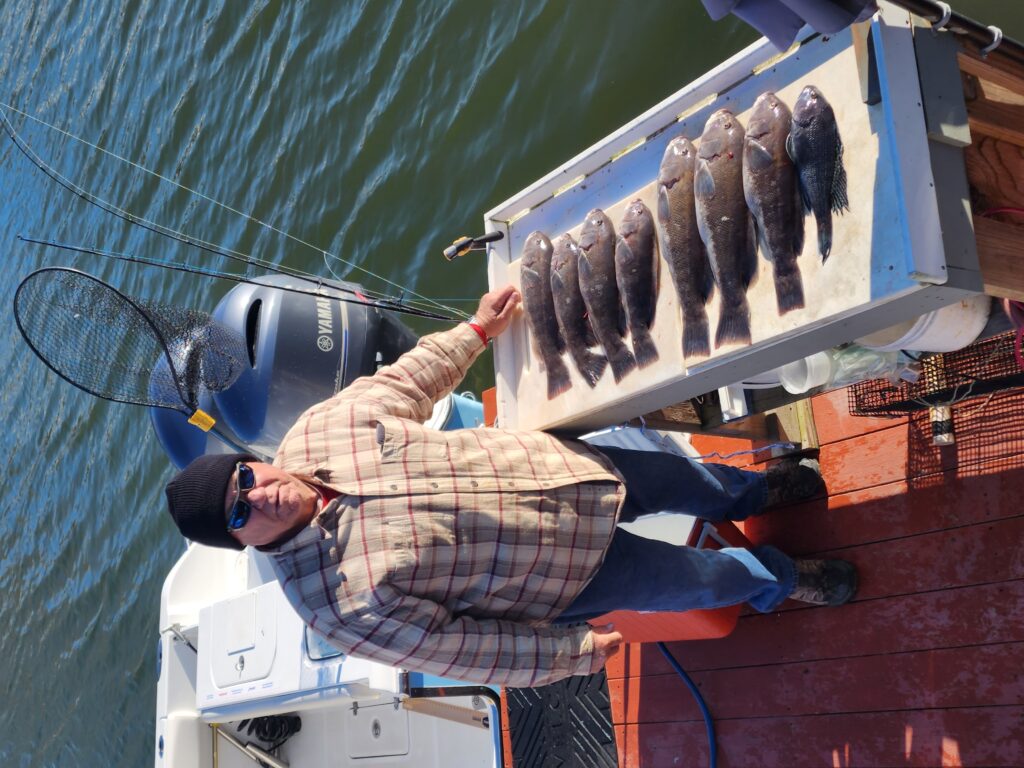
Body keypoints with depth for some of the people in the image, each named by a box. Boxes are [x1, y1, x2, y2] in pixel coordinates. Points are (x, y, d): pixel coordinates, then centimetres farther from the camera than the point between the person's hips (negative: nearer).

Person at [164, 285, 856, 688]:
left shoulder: (321, 426, -18)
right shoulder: (345, 603, -30)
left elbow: (407, 379, 0)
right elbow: (459, 650, -21)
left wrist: (477, 330, 8)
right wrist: (574, 653, -14)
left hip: (550, 463, 4)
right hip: (560, 574, -4)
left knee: (680, 479, 19)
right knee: (693, 580, 10)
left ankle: (752, 492, 56)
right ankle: (778, 580, 46)